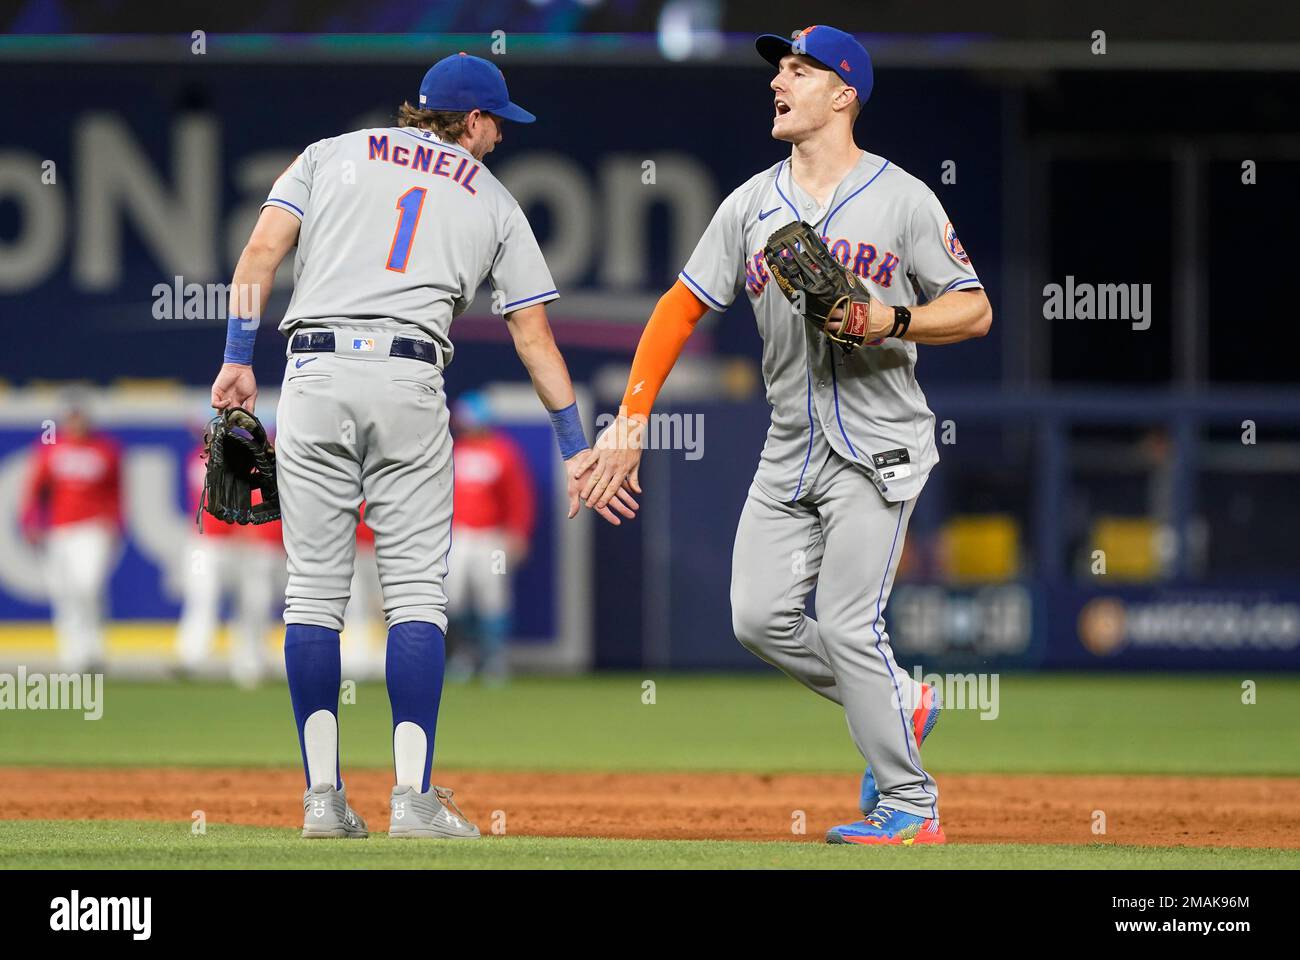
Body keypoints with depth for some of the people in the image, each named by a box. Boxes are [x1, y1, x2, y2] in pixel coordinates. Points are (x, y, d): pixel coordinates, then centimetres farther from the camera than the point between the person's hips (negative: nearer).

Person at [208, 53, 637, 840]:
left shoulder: (332, 155, 18)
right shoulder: (493, 200, 17)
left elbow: (262, 251, 4)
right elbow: (534, 334, 16)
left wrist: (239, 360, 3)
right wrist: (576, 446, 18)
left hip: (315, 372, 1)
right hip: (409, 381, -1)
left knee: (315, 588, 5)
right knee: (416, 590, 1)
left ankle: (324, 797, 2)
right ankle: (413, 796, -8)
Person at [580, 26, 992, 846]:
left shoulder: (903, 199, -6)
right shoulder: (751, 205, 7)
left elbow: (974, 312, -4)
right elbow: (682, 308, 7)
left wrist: (890, 320, -21)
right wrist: (631, 421, -2)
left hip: (876, 450, -6)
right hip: (790, 451, 6)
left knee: (846, 624, -12)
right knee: (761, 618, -1)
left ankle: (909, 804, -1)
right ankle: (899, 703, 21)